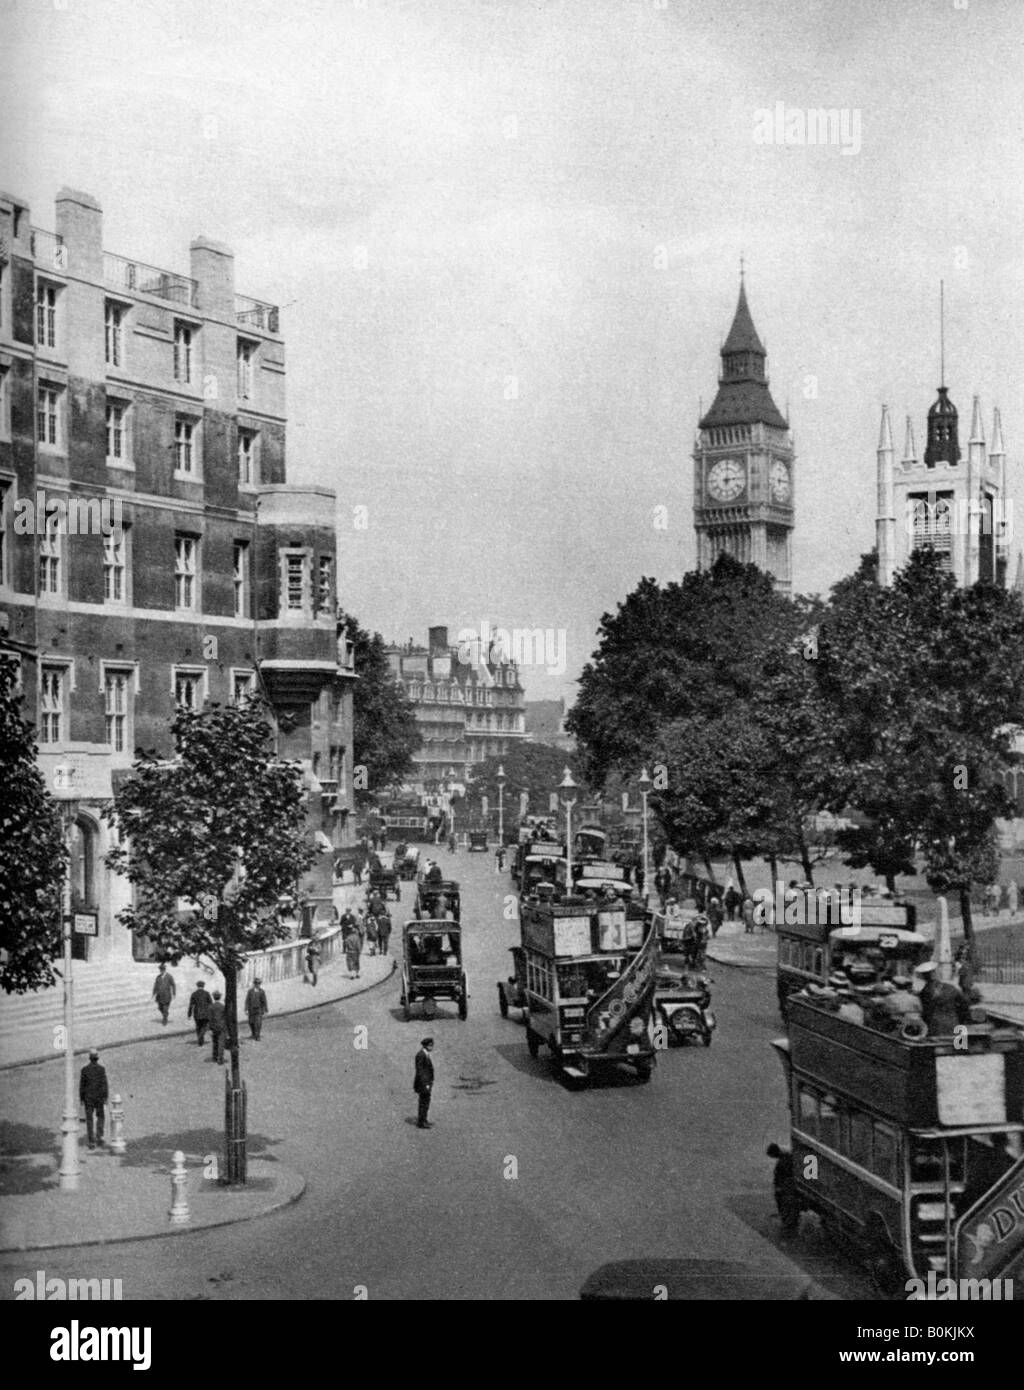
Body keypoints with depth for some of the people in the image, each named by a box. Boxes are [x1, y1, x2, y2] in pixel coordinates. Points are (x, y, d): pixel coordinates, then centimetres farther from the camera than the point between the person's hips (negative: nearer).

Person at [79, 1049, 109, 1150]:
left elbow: (82, 1085, -1)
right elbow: (104, 1084, -10)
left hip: (88, 1098, 1)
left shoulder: (85, 1069, -4)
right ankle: (99, 1136, 1)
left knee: (89, 1120, 6)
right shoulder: (102, 1069, -8)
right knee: (100, 1117, 17)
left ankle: (92, 1142, 4)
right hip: (99, 1098, -1)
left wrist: (81, 1099, 7)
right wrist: (105, 1098, -7)